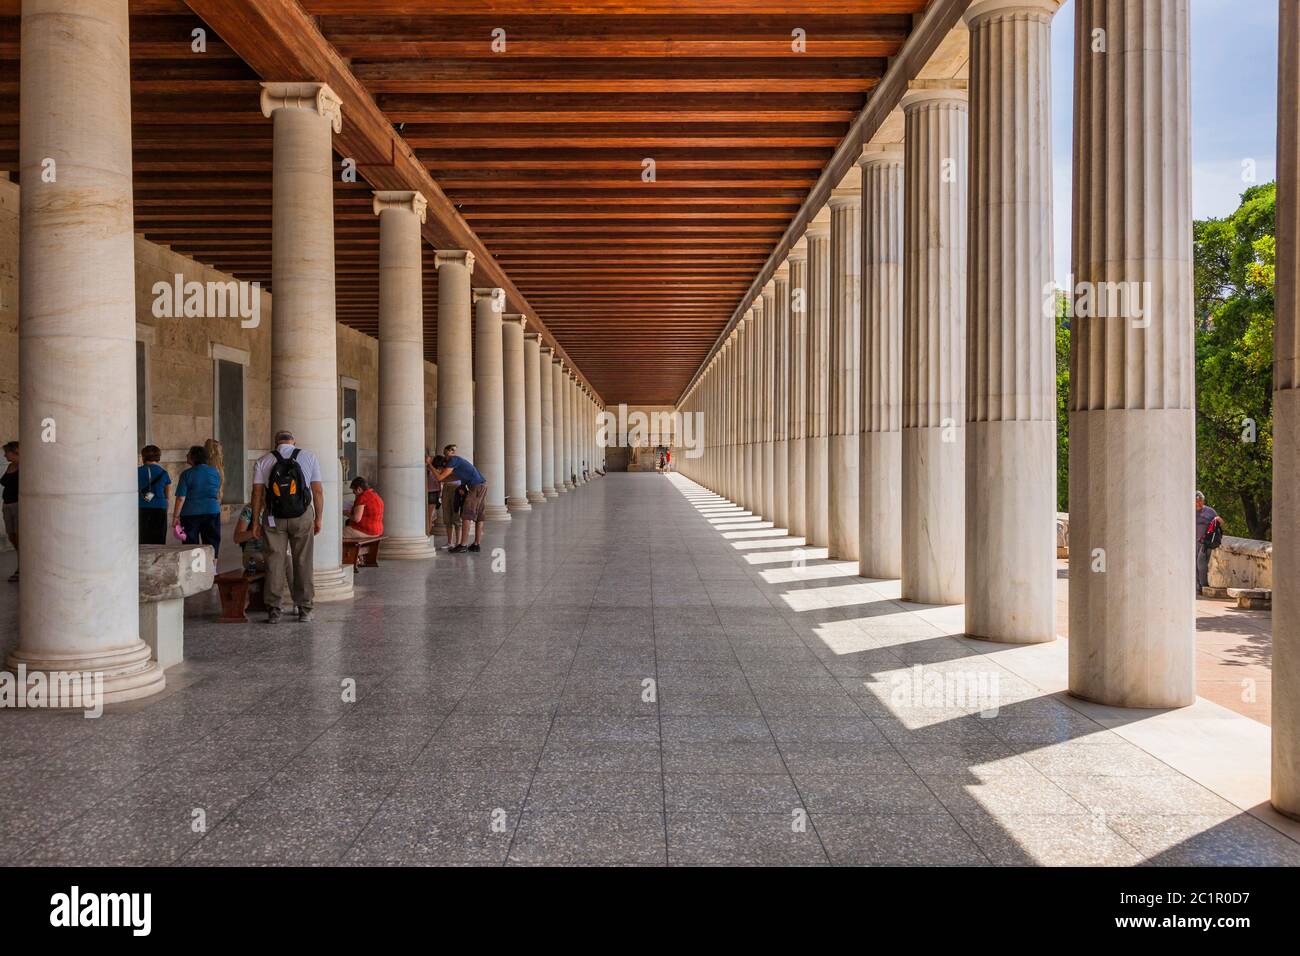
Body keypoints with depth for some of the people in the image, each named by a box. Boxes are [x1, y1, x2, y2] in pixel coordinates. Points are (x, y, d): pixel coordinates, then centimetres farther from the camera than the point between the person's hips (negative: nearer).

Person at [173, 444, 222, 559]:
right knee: (212, 542, 9)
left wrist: (176, 516, -7)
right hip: (212, 511, 3)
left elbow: (181, 498, -12)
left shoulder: (187, 474, -9)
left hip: (191, 513, -3)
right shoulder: (215, 472, 4)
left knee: (191, 545, 5)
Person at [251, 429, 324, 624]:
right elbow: (318, 491, -1)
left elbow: (257, 494, -1)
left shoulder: (263, 461, 4)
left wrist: (255, 521, 4)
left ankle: (273, 611, 4)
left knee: (274, 562, 5)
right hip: (303, 516, -1)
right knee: (303, 562, 6)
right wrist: (319, 519, 5)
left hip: (274, 518, 1)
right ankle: (304, 610, 8)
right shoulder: (309, 457, 2)